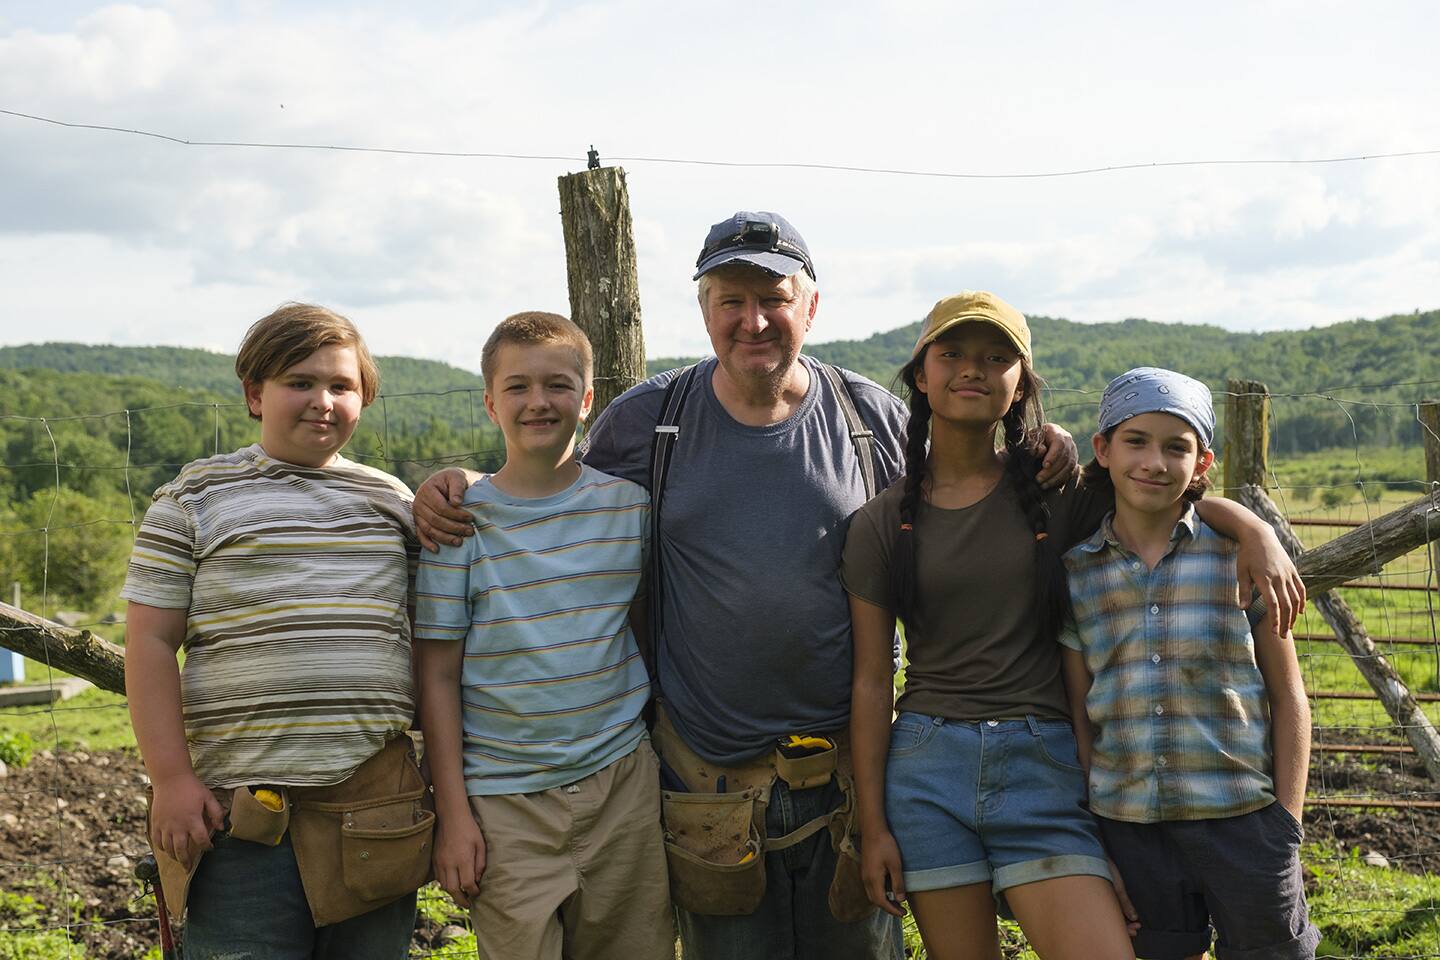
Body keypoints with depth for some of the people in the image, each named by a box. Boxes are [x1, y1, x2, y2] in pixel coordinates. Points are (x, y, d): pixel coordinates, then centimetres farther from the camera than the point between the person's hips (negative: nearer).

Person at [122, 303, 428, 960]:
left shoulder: (393, 501, 14)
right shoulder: (197, 499, 3)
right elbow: (151, 645, -1)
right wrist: (170, 779, -9)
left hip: (377, 803, 3)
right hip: (241, 806, -3)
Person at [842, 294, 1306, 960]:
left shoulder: (1055, 495, 5)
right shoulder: (881, 524, 4)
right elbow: (871, 683, 4)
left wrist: (1256, 530, -10)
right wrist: (873, 824, 1)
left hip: (1044, 765, 0)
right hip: (927, 763, 0)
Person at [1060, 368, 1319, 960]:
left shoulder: (1240, 553, -3)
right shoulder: (1077, 573, 3)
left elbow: (1288, 698, 2)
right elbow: (1080, 717, 7)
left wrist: (1287, 824, -3)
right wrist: (1091, 845, 4)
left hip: (1242, 823, -2)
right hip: (1130, 830, 2)